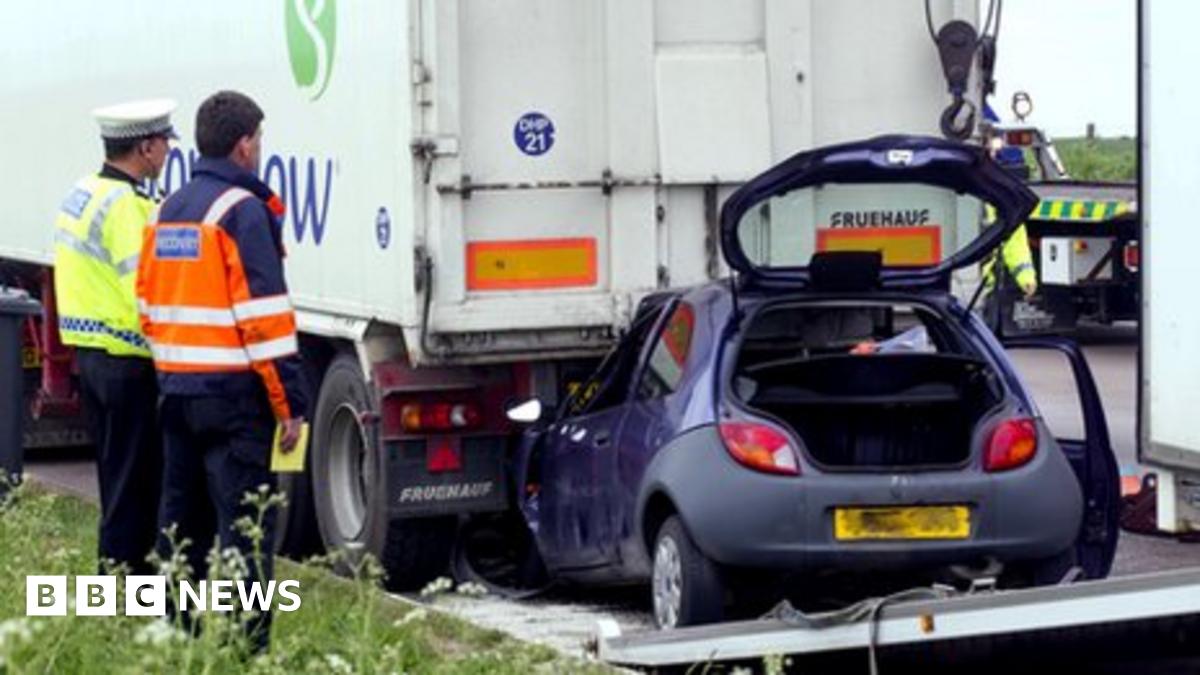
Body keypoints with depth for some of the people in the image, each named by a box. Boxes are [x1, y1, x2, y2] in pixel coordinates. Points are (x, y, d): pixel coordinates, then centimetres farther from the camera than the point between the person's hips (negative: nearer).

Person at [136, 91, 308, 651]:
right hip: (233, 393, -8)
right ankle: (245, 645, -11)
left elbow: (149, 304, 17)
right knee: (246, 522, -7)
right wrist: (290, 402, -14)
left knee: (183, 517, 16)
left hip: (176, 387, 8)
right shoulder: (244, 211, -12)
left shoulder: (168, 211, 13)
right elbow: (264, 316, -17)